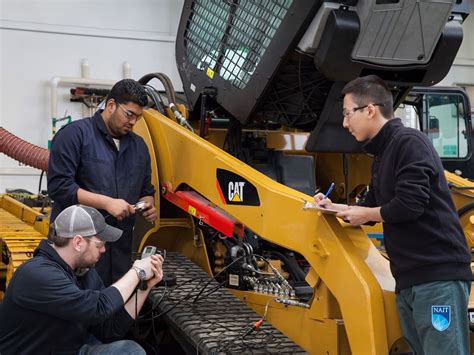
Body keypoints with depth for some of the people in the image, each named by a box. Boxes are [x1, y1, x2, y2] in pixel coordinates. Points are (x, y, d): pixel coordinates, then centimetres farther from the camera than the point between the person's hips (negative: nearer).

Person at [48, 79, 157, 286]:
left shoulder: (138, 145, 16)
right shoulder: (74, 134, -6)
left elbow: (145, 191, 26)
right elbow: (58, 186, -14)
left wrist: (148, 206, 2)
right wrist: (107, 203, -18)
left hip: (120, 250, 6)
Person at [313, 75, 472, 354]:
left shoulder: (409, 142, -11)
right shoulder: (381, 154, 19)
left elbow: (410, 204, -21)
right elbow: (375, 207, 27)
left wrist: (366, 214, -6)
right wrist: (334, 207, 15)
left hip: (438, 275, -10)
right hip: (408, 279, 10)